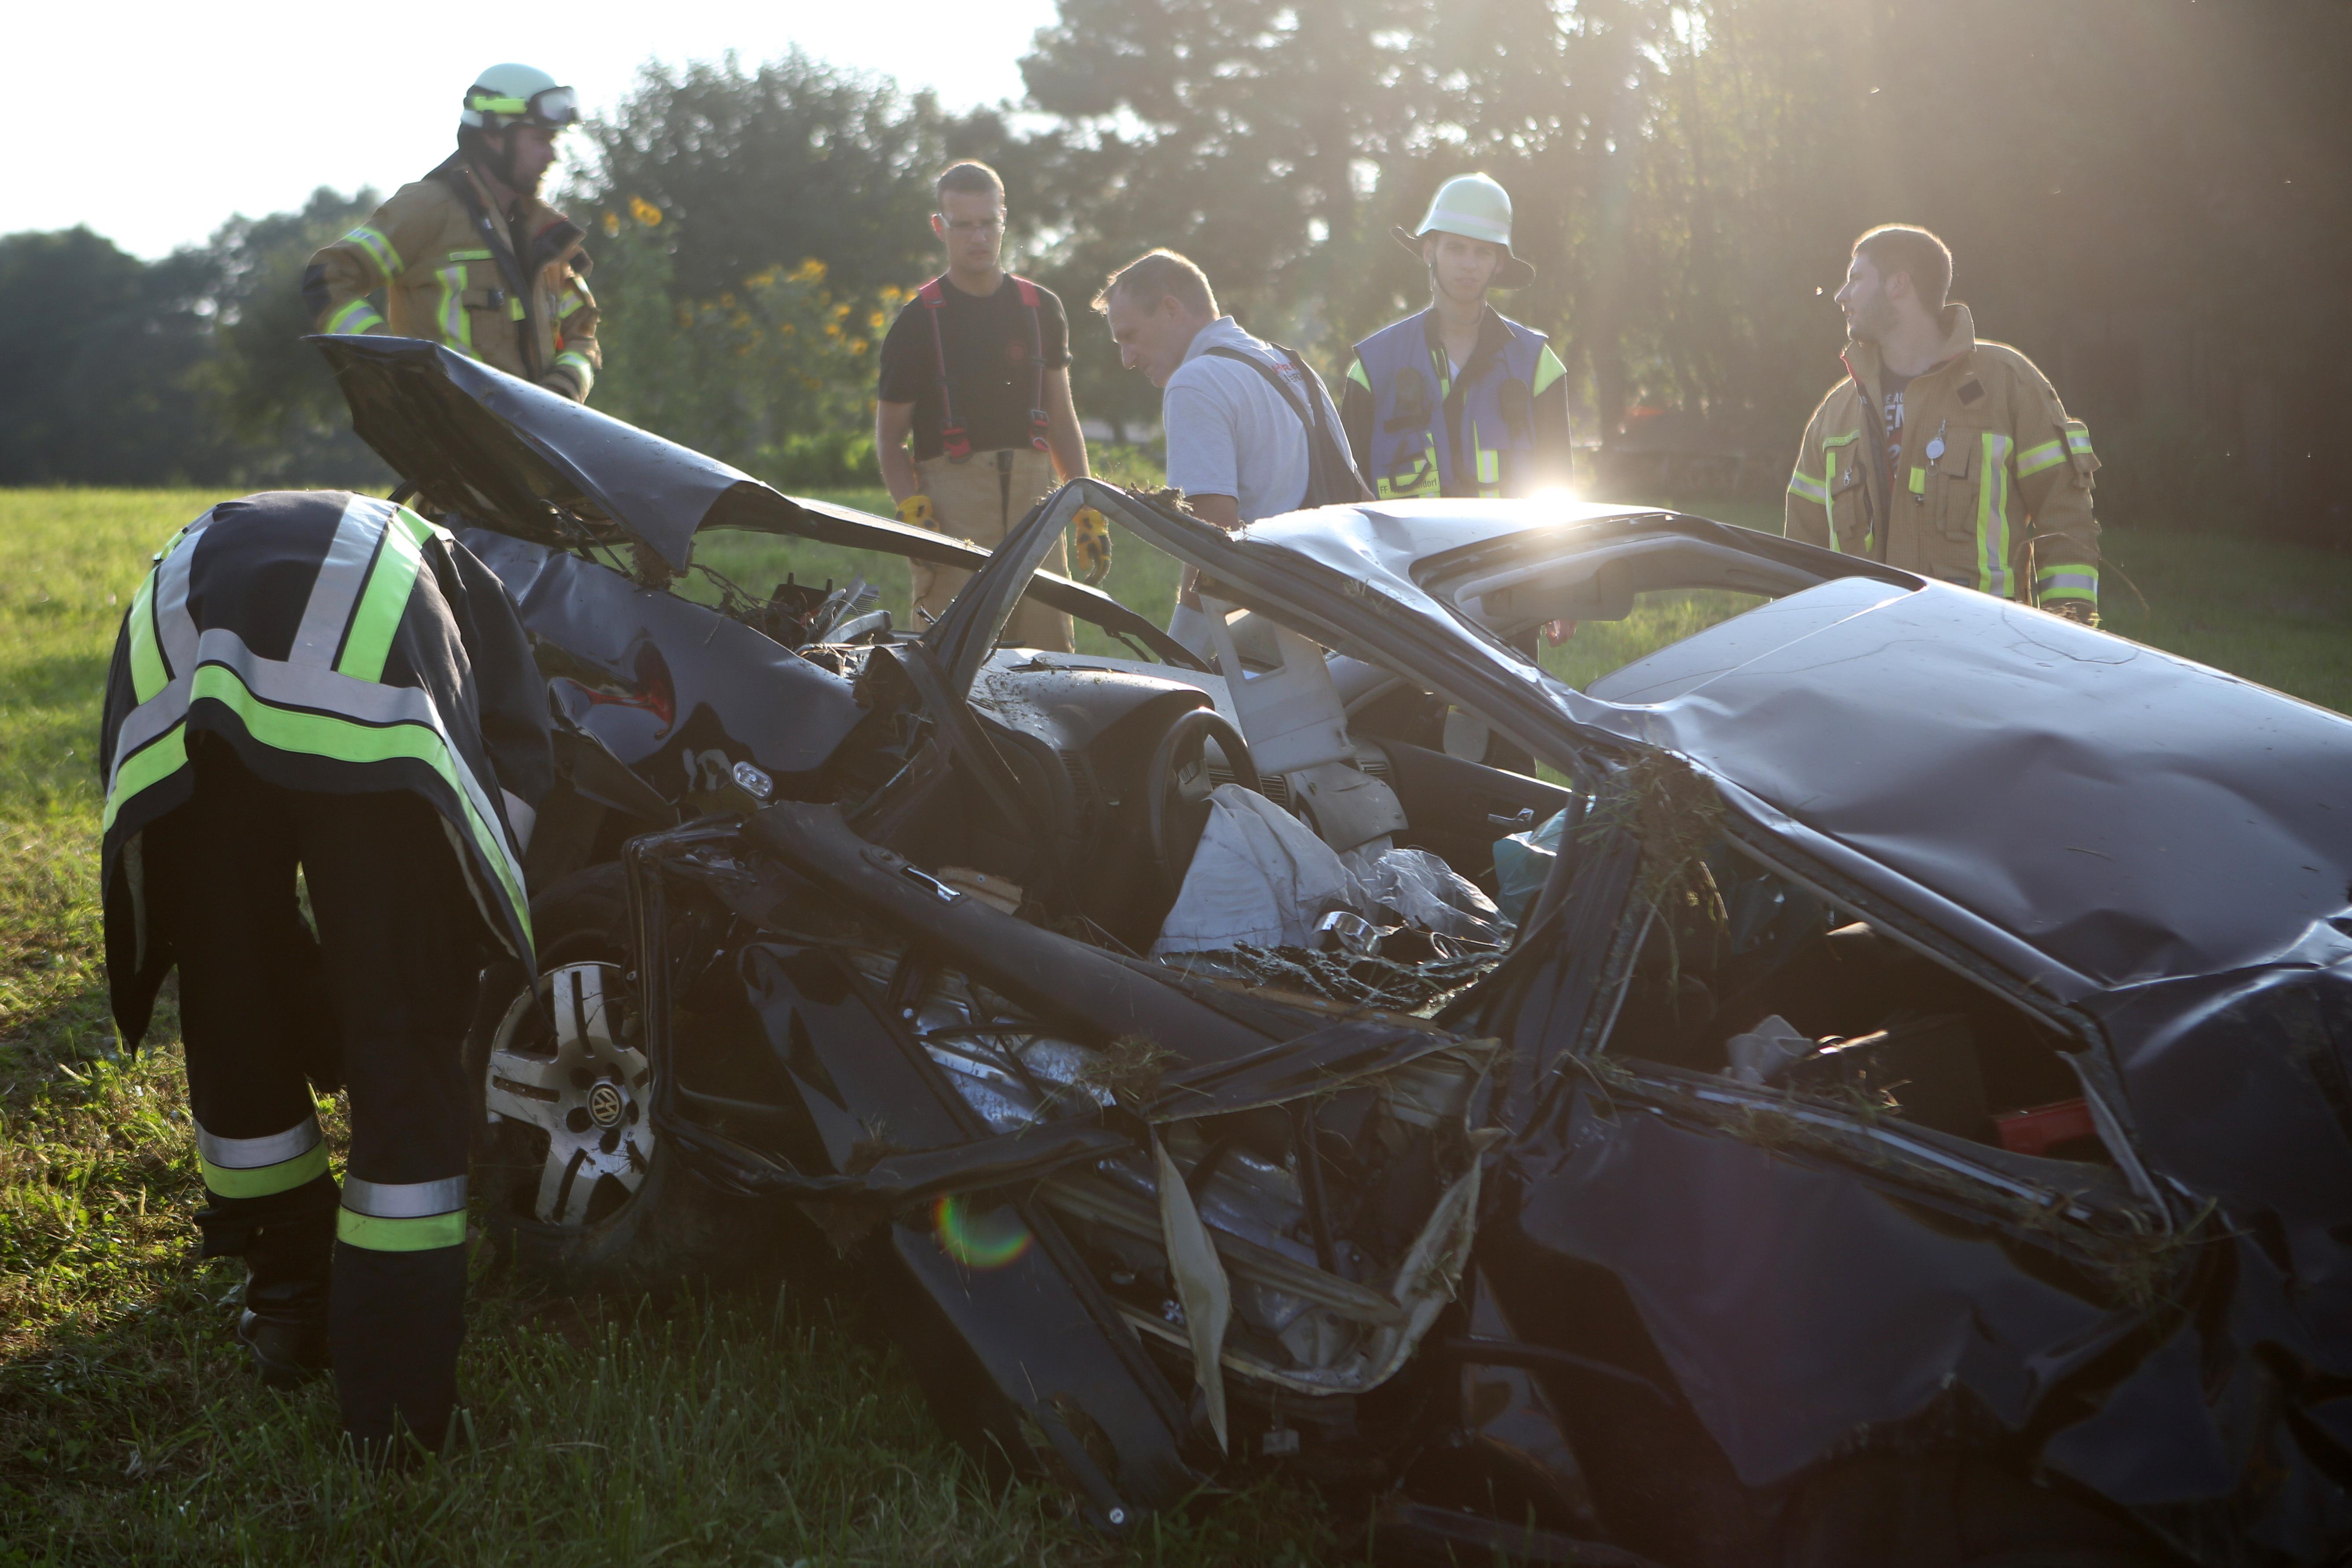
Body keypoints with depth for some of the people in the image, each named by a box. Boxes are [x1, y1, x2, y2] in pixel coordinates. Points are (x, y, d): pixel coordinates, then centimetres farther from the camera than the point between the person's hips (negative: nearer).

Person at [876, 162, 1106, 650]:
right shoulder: (919, 320, 3)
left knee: (1050, 655, 2)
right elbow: (889, 436, 4)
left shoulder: (1042, 309, 14)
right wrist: (911, 509, -13)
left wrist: (1089, 510, 12)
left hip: (1035, 496, 4)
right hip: (951, 498, -3)